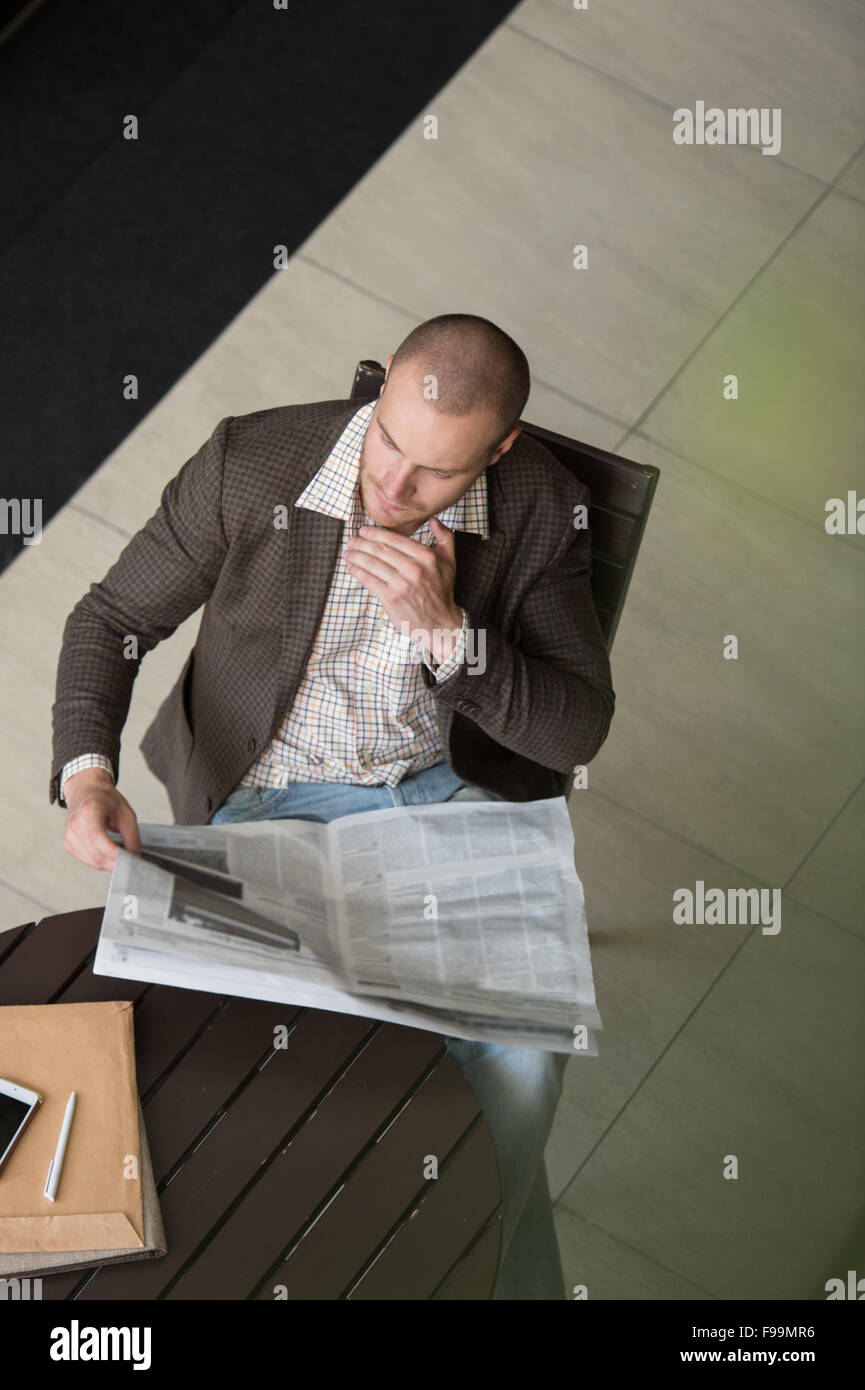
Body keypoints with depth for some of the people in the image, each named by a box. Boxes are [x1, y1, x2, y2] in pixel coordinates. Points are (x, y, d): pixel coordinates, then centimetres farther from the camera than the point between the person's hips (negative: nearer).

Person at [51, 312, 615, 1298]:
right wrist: (85, 772, -23)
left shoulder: (540, 507, -11)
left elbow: (577, 733, -11)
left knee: (527, 1049, -18)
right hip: (274, 800, -1)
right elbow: (112, 619, -4)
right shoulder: (250, 463, -16)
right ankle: (517, 1269, 6)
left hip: (452, 789, 1)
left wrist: (444, 629, -27)